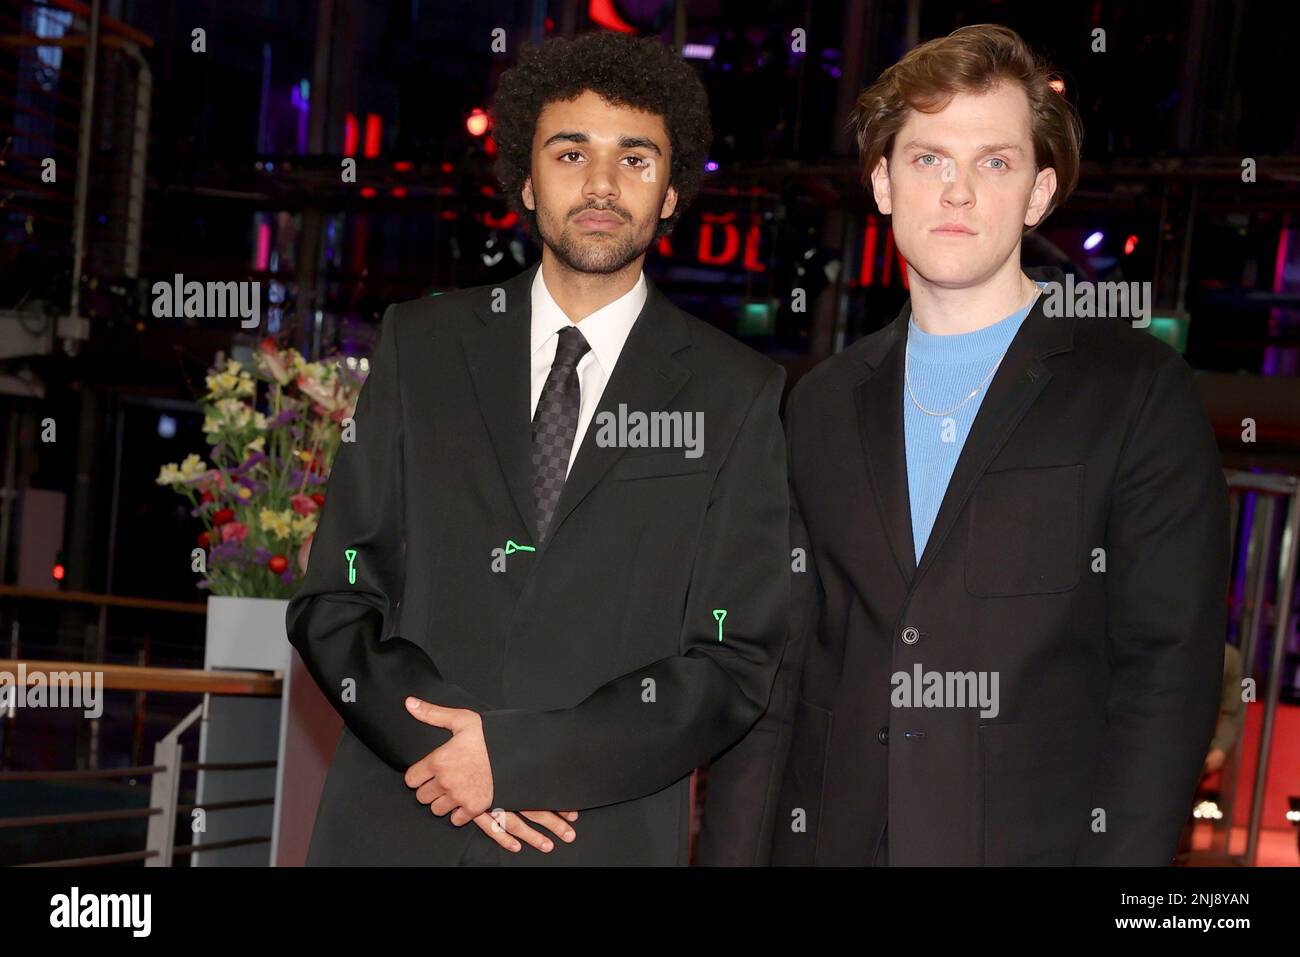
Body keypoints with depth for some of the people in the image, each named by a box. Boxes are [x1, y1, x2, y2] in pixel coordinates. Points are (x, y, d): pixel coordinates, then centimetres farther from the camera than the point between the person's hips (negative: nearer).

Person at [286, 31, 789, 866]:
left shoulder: (736, 396, 0)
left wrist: (519, 754, -13)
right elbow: (333, 600, 3)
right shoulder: (419, 348, 5)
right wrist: (439, 739, -13)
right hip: (395, 823, 1)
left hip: (603, 836, -1)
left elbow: (737, 663, -4)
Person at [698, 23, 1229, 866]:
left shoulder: (1141, 393, -2)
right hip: (828, 841, 3)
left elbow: (1169, 669, -6)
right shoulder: (823, 407, 10)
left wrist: (1124, 854, -14)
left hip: (1039, 839, -3)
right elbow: (770, 668, 9)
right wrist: (733, 852, 1)